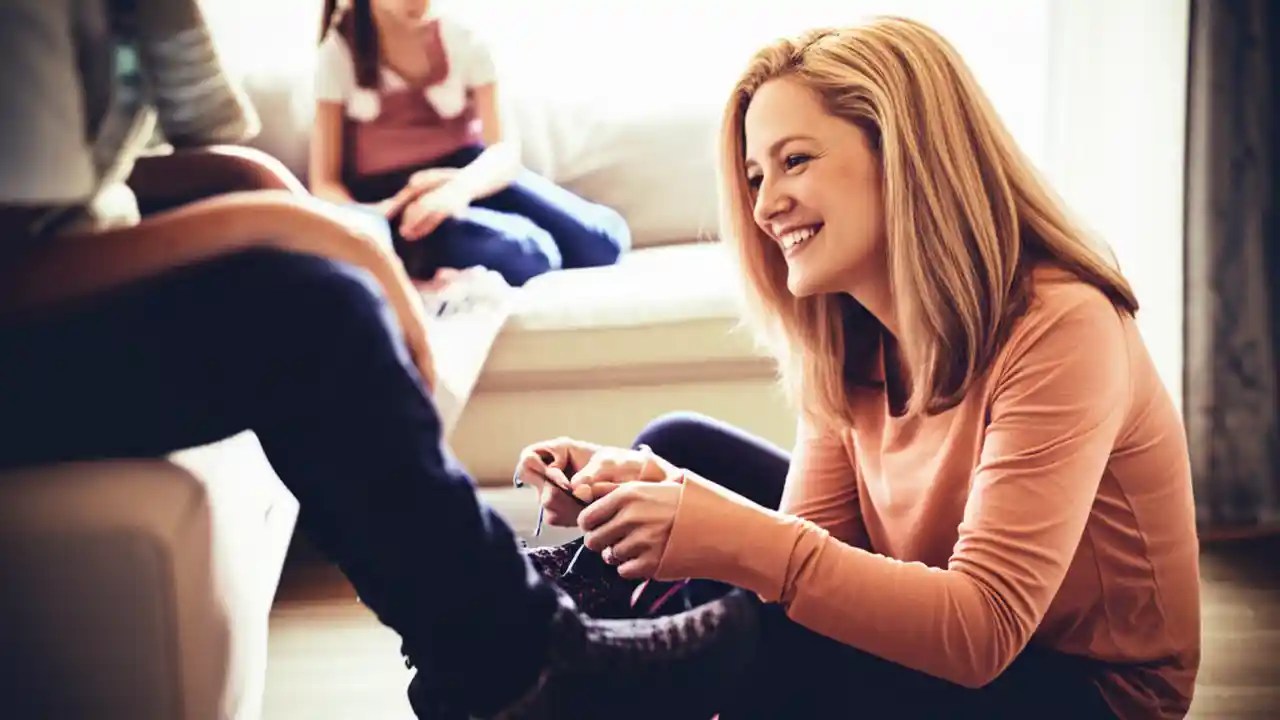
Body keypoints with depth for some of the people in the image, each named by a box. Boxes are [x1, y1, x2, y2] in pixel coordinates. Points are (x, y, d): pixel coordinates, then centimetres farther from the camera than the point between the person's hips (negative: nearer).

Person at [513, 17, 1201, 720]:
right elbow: (806, 545, -9)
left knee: (769, 634, -31)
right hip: (944, 642, 7)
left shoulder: (1057, 328, -27)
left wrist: (738, 542, -38)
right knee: (678, 448, 0)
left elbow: (982, 628, -32)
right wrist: (646, 486, -25)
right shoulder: (848, 341, -5)